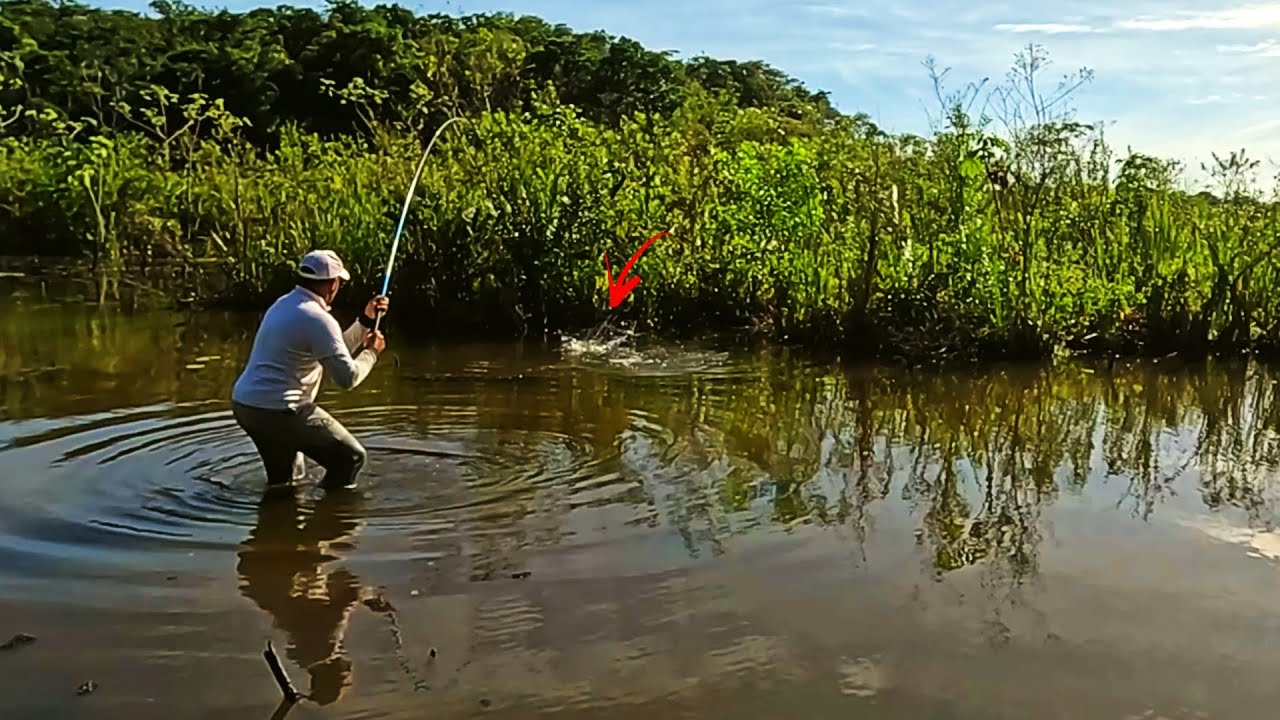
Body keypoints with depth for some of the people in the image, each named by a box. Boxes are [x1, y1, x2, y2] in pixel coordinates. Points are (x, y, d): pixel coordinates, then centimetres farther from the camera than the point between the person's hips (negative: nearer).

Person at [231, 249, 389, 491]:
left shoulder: (283, 304, 15)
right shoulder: (318, 318, -15)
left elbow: (333, 351, 23)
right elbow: (348, 377, -14)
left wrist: (366, 320, 22)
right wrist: (371, 352, 3)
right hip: (278, 411, -10)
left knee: (284, 484, 25)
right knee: (351, 457, 0)